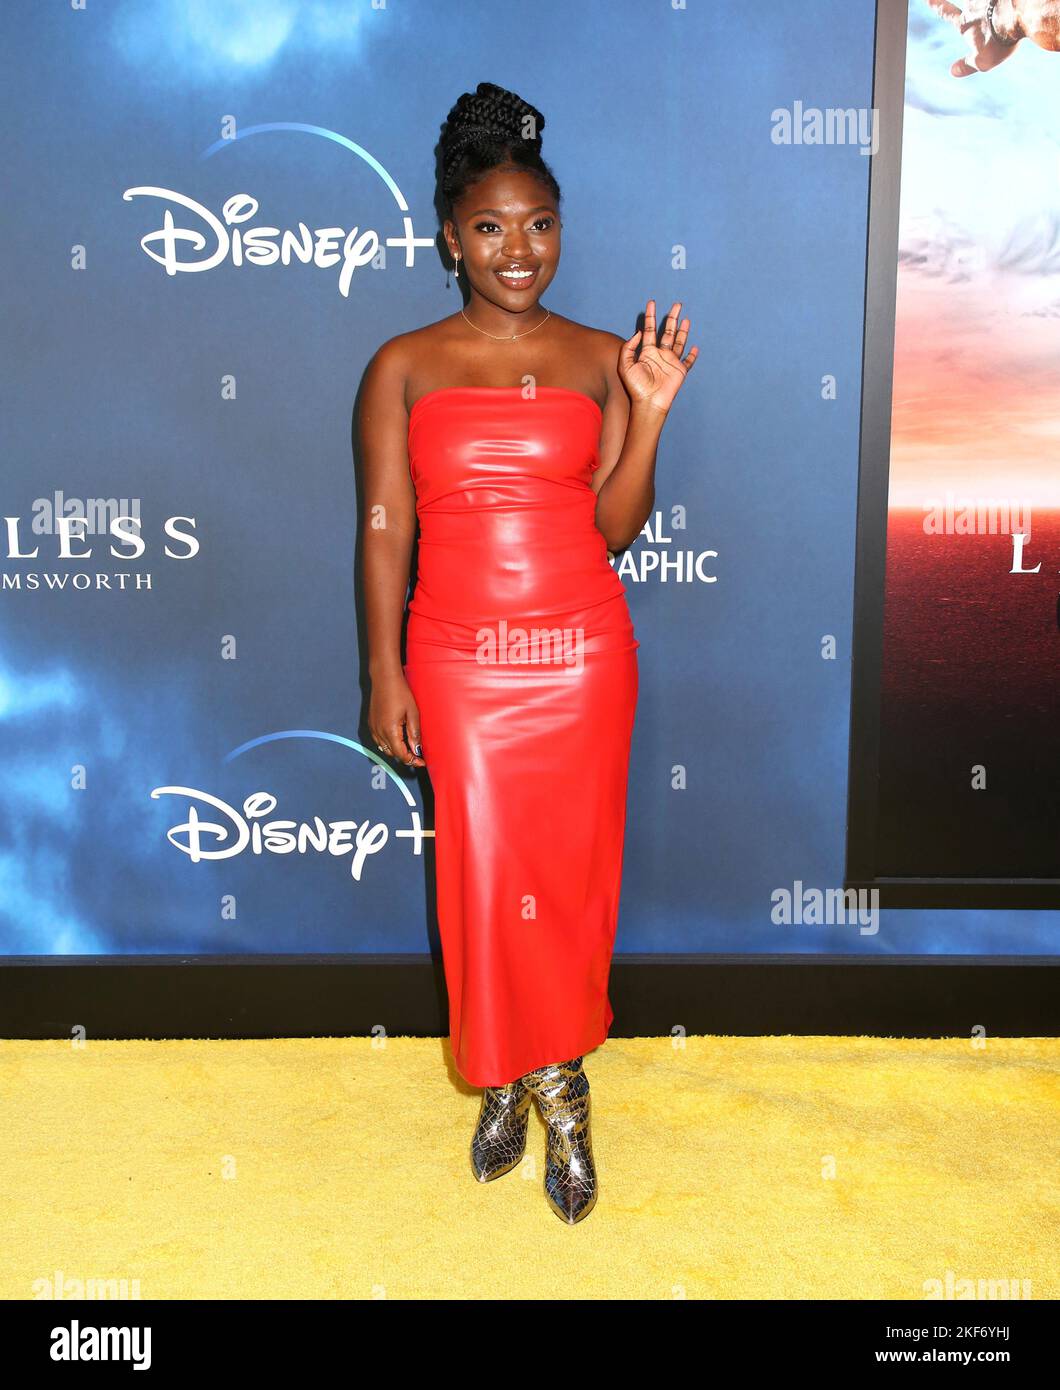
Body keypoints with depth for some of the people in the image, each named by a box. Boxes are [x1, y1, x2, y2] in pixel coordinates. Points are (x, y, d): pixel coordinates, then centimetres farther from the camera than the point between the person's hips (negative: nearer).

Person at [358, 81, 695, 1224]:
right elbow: (383, 528, 0)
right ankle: (553, 1088, 24)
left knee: (571, 869, 5)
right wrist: (385, 677, -4)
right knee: (485, 873, 2)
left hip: (582, 654, 1)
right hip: (460, 657, 0)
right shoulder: (403, 368, 3)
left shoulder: (600, 359, 5)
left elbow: (615, 526, 1)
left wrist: (650, 412, -11)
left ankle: (523, 1082, 26)